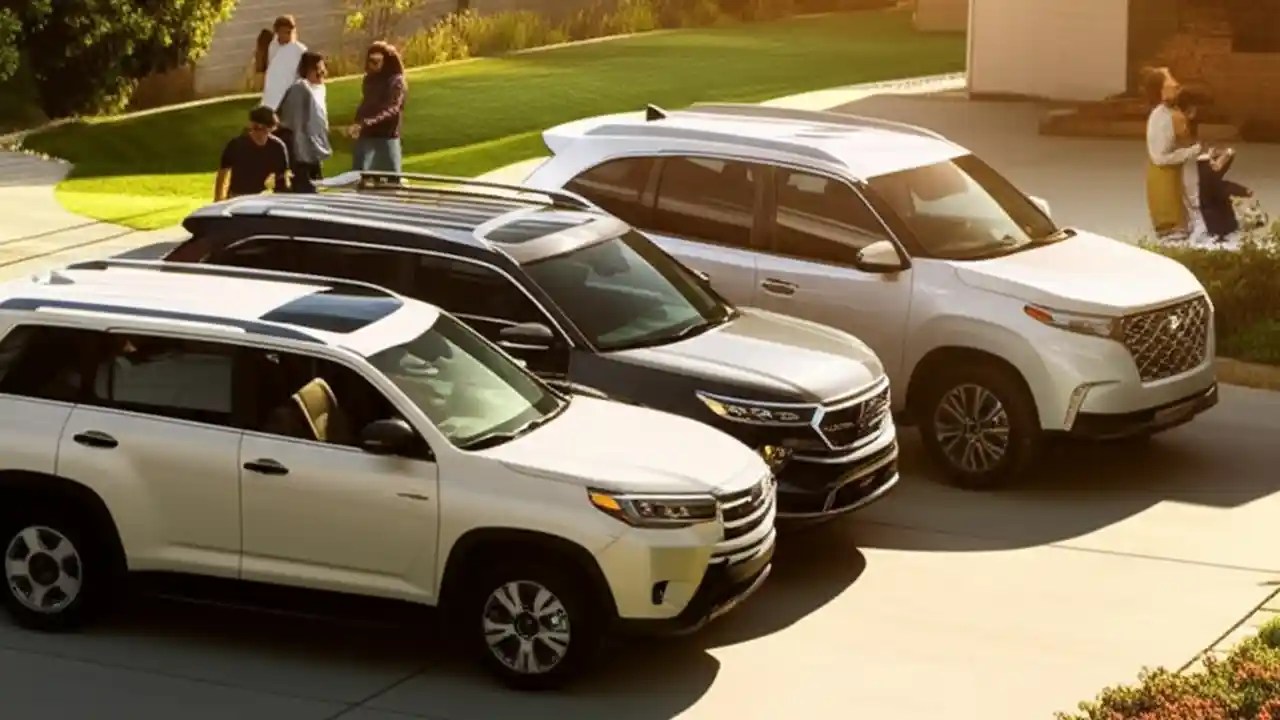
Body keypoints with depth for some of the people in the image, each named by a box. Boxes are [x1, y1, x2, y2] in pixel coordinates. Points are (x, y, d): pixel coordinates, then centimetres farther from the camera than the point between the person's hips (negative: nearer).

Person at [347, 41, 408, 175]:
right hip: (366, 136, 6)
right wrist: (357, 125, 3)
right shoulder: (369, 79, 11)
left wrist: (365, 123, -32)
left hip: (387, 138, -6)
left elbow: (391, 109, -22)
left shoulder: (396, 81, -10)